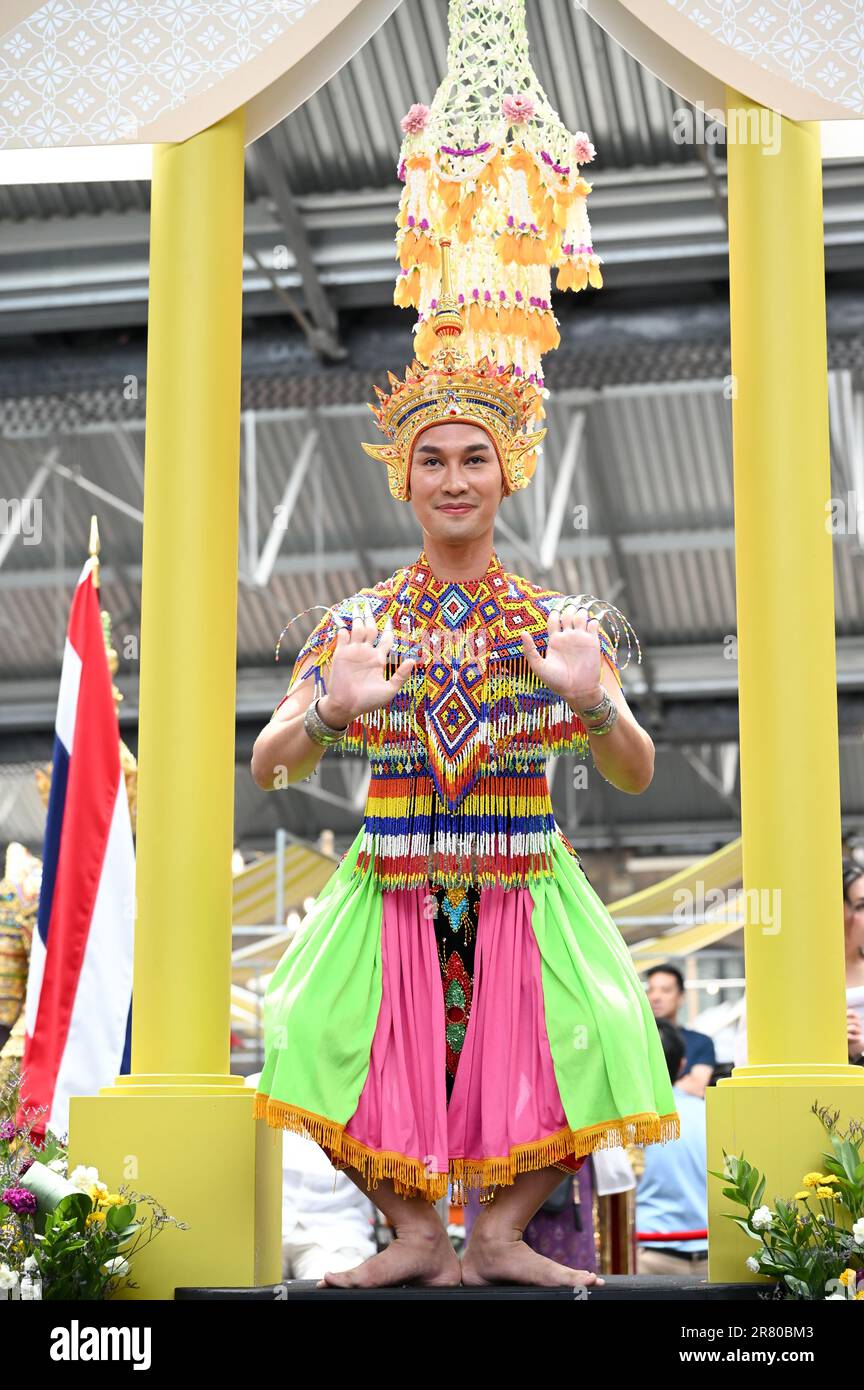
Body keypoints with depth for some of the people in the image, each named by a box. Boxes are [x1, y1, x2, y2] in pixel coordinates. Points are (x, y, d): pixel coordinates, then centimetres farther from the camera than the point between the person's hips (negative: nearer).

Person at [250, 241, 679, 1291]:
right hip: (392, 888, 0)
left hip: (525, 887, 0)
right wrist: (331, 711, -24)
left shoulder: (561, 621, 2)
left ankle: (501, 1233, 3)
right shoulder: (355, 623, 2)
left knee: (580, 1035, -15)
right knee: (342, 1034, -17)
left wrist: (592, 698, -23)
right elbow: (266, 767, -2)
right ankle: (413, 1233, 2)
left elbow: (637, 775, -2)